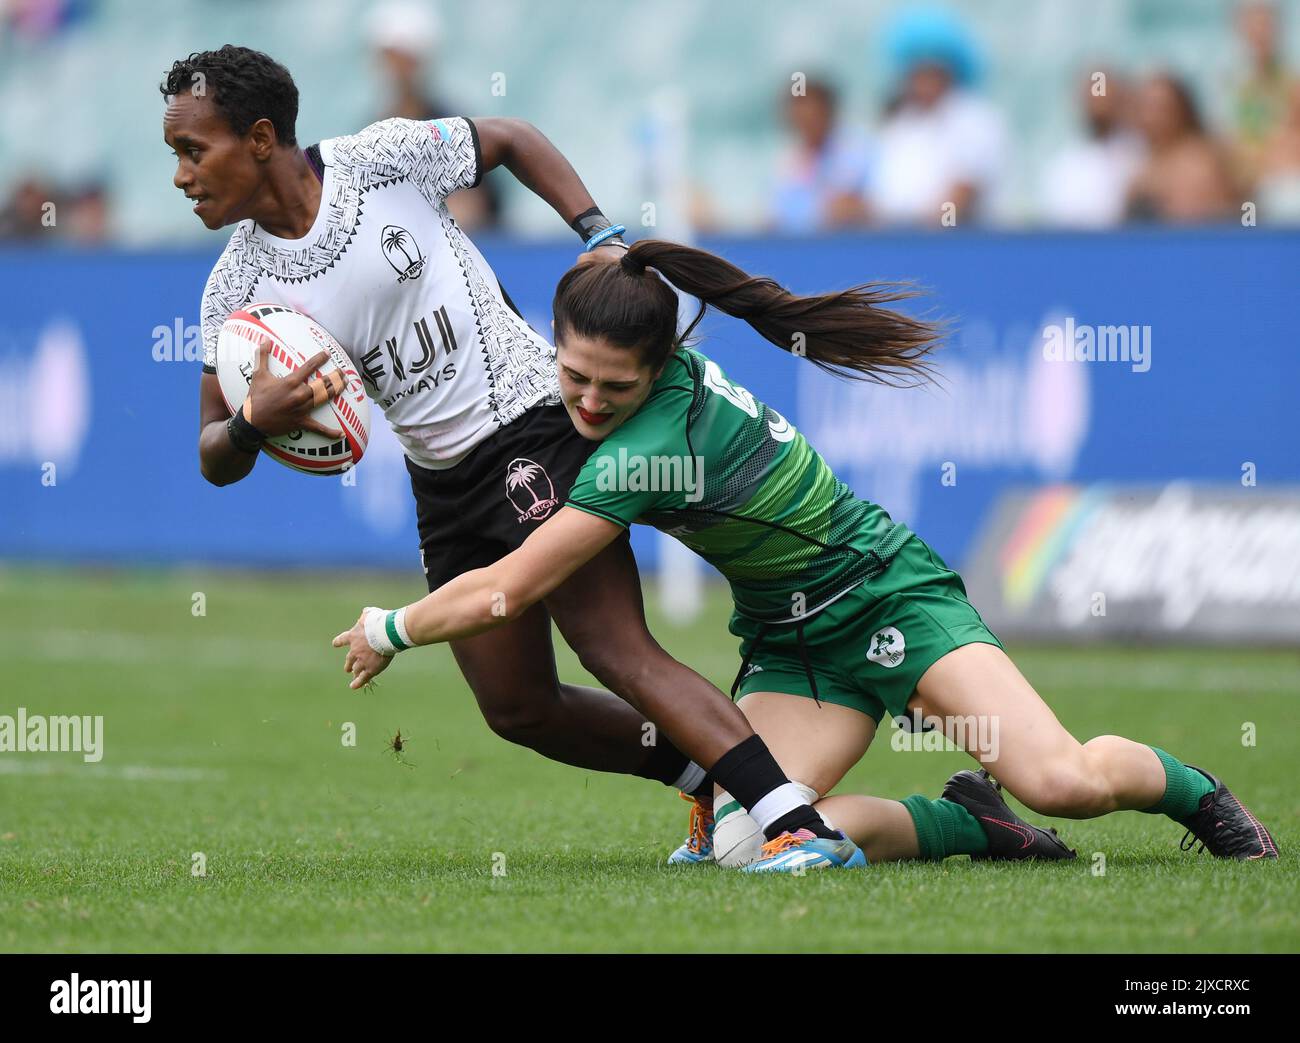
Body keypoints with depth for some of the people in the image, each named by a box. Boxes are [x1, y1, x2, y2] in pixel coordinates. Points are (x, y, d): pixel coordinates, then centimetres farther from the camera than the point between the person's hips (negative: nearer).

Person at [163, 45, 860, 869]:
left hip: (533, 426, -7)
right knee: (517, 708, 7)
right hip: (445, 485, 7)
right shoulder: (237, 291, -2)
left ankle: (802, 824, -24)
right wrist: (253, 423, -24)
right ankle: (716, 779, 22)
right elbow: (217, 462, -1)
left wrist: (602, 237, -6)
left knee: (615, 649, -19)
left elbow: (512, 140, 6)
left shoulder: (384, 158, -12)